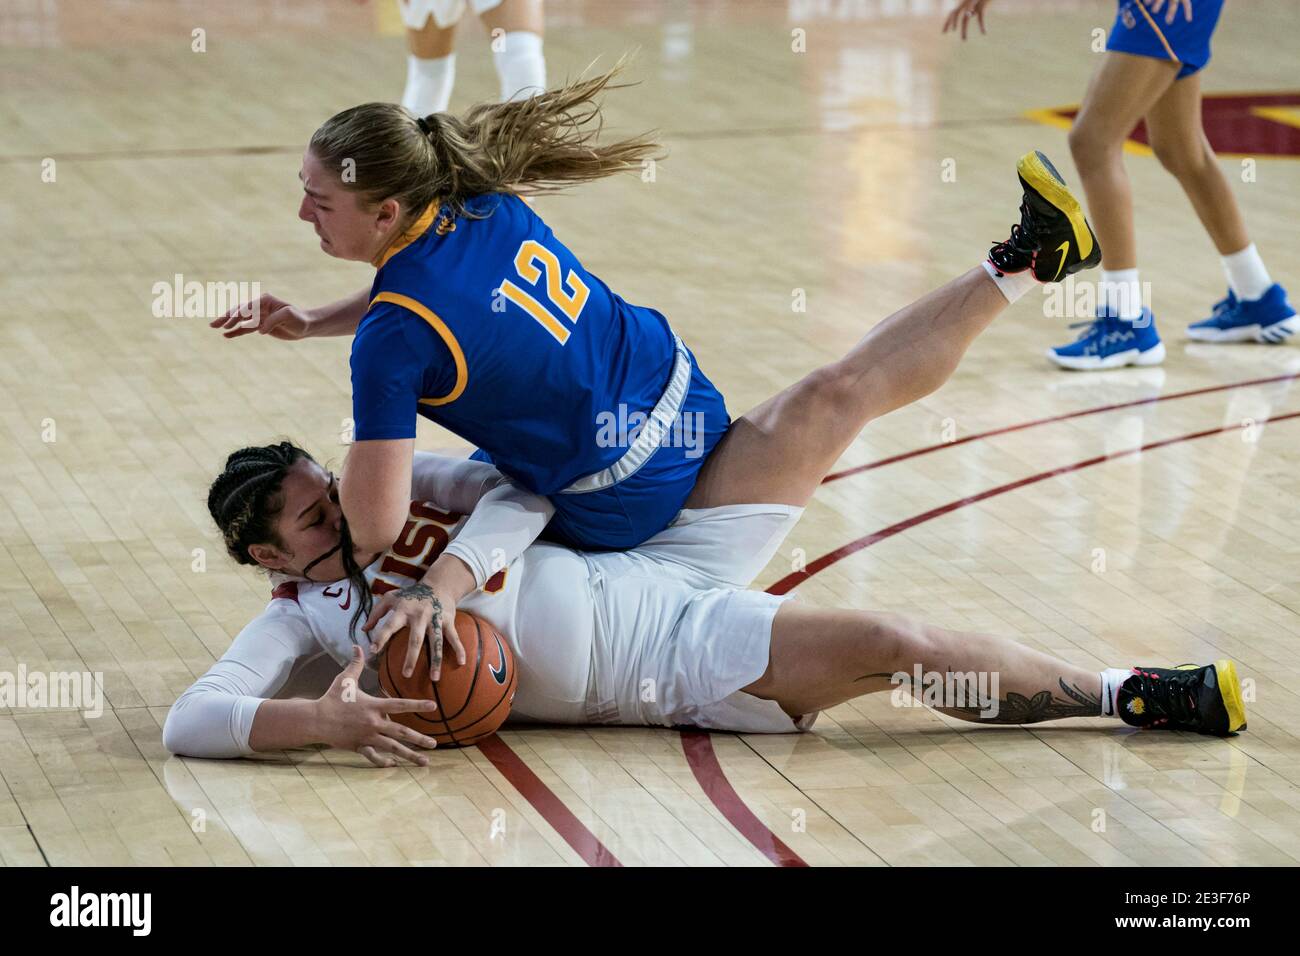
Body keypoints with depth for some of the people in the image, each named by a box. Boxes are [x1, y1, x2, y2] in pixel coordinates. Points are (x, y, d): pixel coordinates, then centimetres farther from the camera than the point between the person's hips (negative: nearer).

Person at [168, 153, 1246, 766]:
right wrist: (331, 717, -39)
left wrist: (451, 572, -18)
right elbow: (192, 720, -20)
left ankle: (1019, 264, 16)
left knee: (835, 393, -2)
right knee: (896, 645, -22)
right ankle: (1125, 694, -8)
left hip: (666, 567, 6)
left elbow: (526, 493, 2)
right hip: (677, 665, -6)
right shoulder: (300, 623, -7)